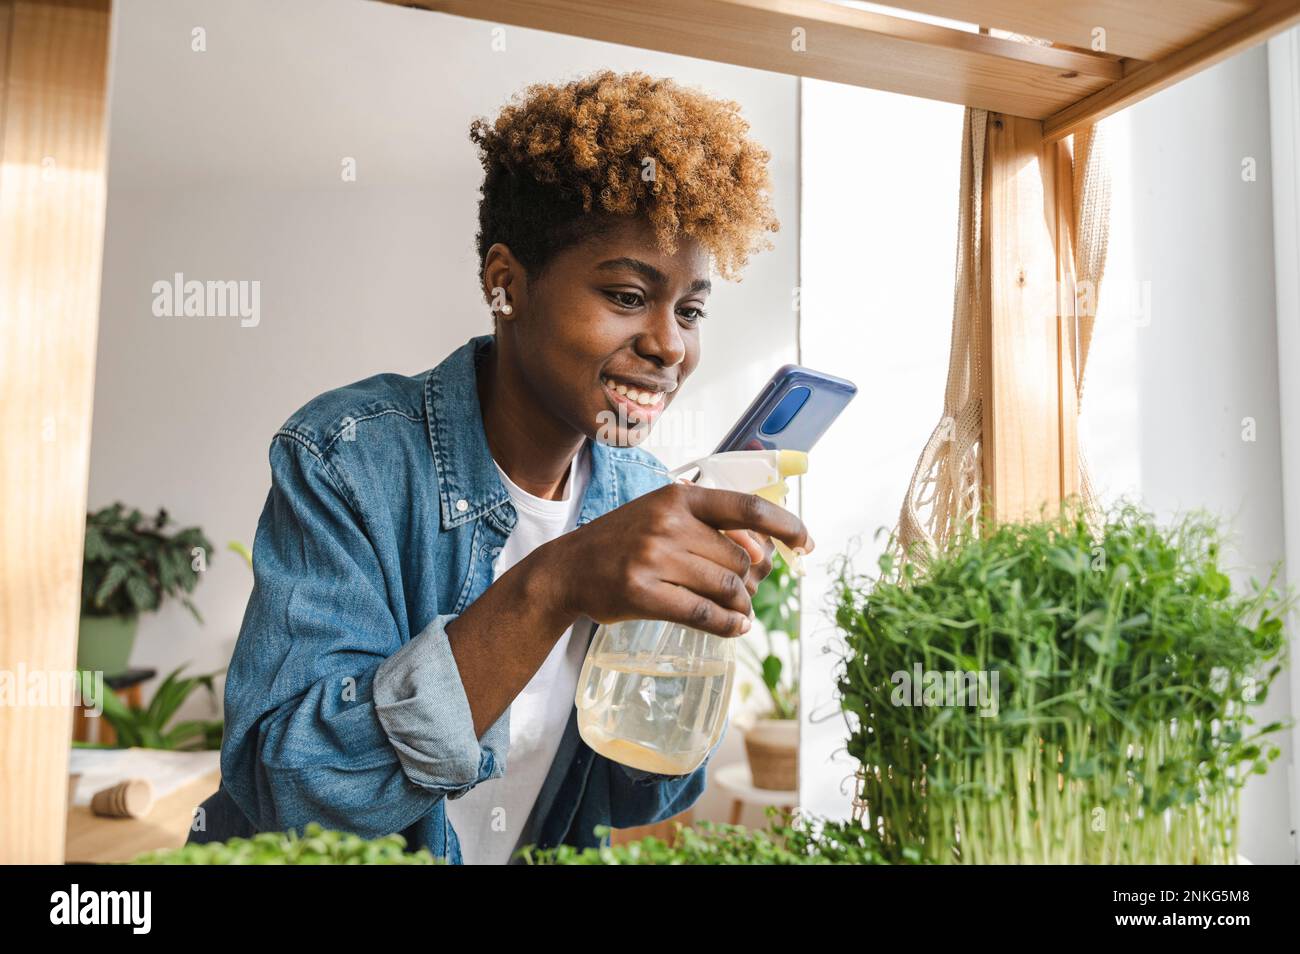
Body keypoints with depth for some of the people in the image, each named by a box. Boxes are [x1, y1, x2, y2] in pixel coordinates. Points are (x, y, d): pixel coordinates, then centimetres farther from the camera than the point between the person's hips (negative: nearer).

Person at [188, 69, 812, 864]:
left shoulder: (644, 499, -4)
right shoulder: (349, 458, -16)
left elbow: (628, 801, -1)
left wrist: (694, 619, -17)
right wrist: (549, 587, -33)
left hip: (543, 856, 3)